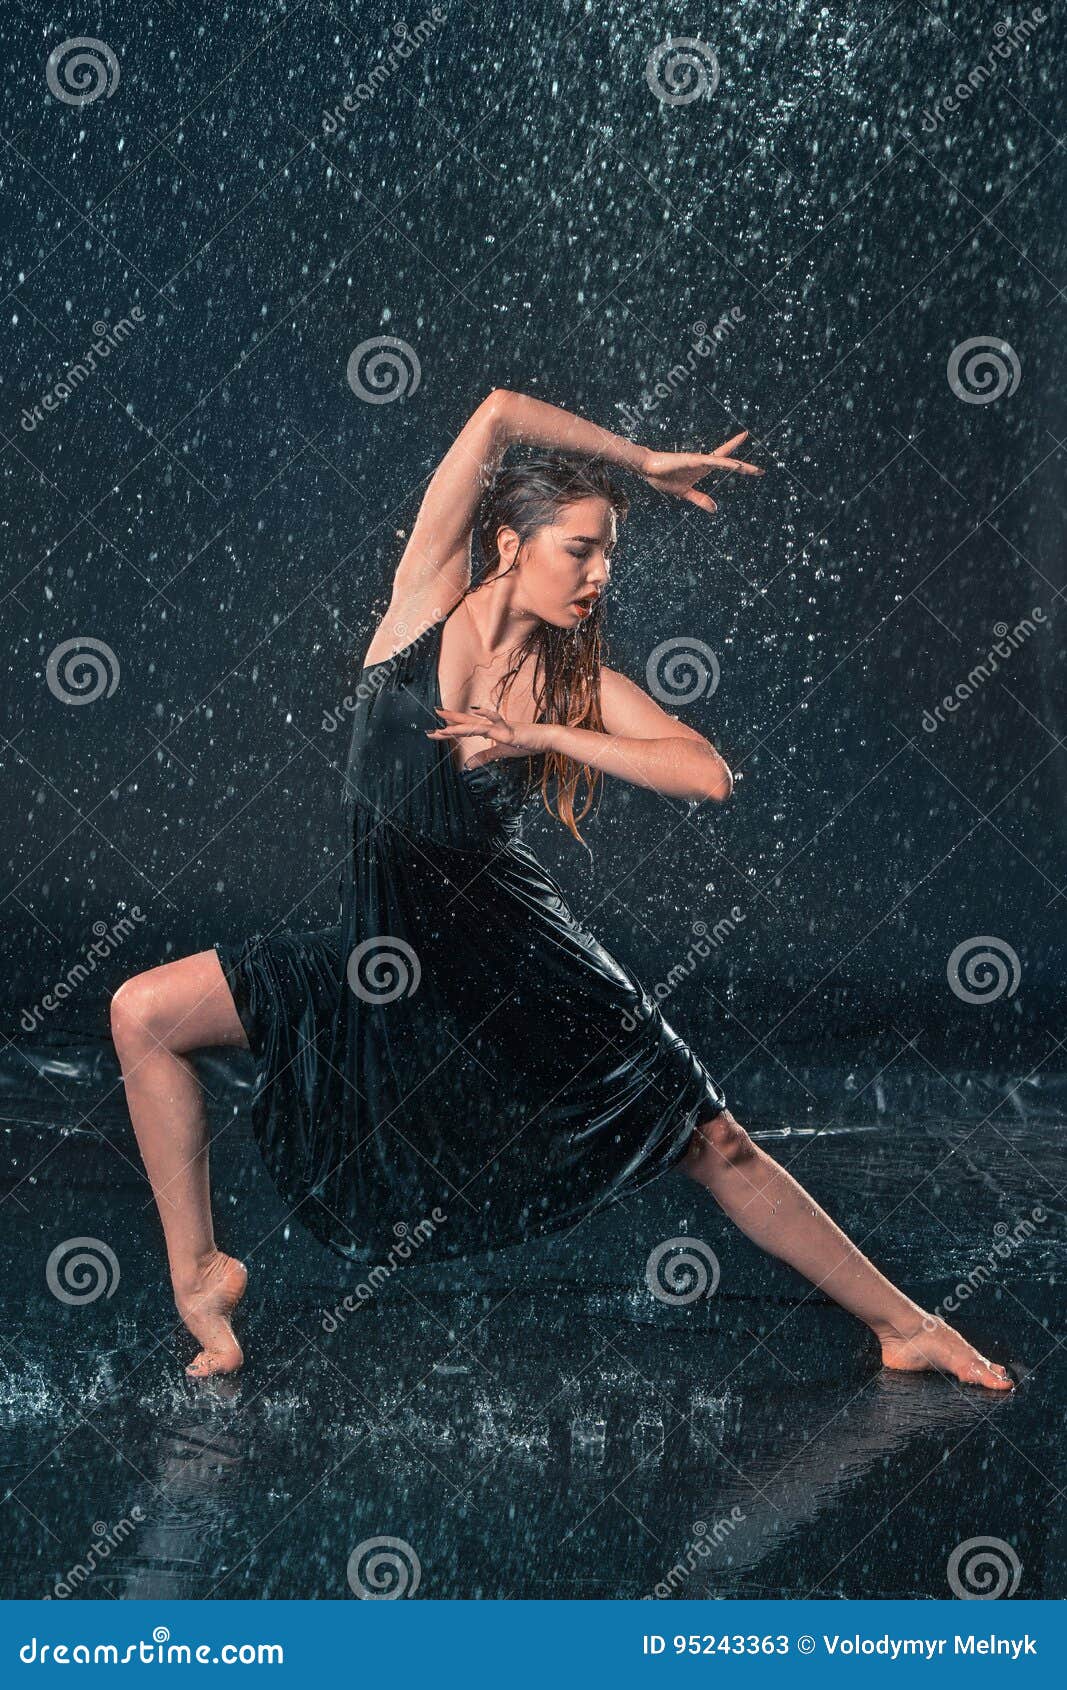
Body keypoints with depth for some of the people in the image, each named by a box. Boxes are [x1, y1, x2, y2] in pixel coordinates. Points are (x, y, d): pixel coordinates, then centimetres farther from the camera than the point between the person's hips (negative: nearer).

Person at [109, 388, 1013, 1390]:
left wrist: (540, 736, -18)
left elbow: (709, 777, -15)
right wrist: (645, 462, -4)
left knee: (711, 1142, 0)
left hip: (514, 952, 0)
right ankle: (200, 1276, 1)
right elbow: (498, 415, -13)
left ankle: (903, 1328, 15)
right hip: (381, 954, 0)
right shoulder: (429, 600, -5)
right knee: (144, 1015, -14)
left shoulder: (581, 684, 0)